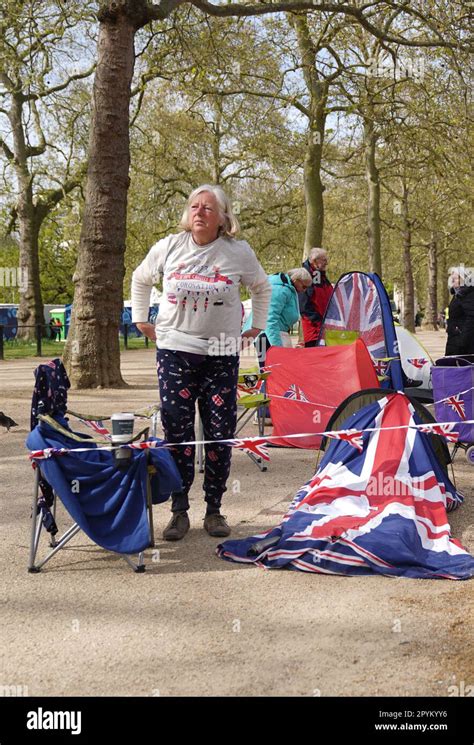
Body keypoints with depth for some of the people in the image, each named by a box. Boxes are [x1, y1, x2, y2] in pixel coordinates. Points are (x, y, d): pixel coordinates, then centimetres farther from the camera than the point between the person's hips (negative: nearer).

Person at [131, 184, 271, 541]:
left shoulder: (239, 252, 1)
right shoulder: (168, 247, 3)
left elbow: (262, 288, 20)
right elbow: (140, 280, 21)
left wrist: (257, 327, 15)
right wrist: (141, 320, 14)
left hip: (222, 355, 0)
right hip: (175, 351, 0)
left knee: (221, 434, 0)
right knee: (177, 432, -2)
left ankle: (214, 510, 14)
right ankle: (179, 511, 9)